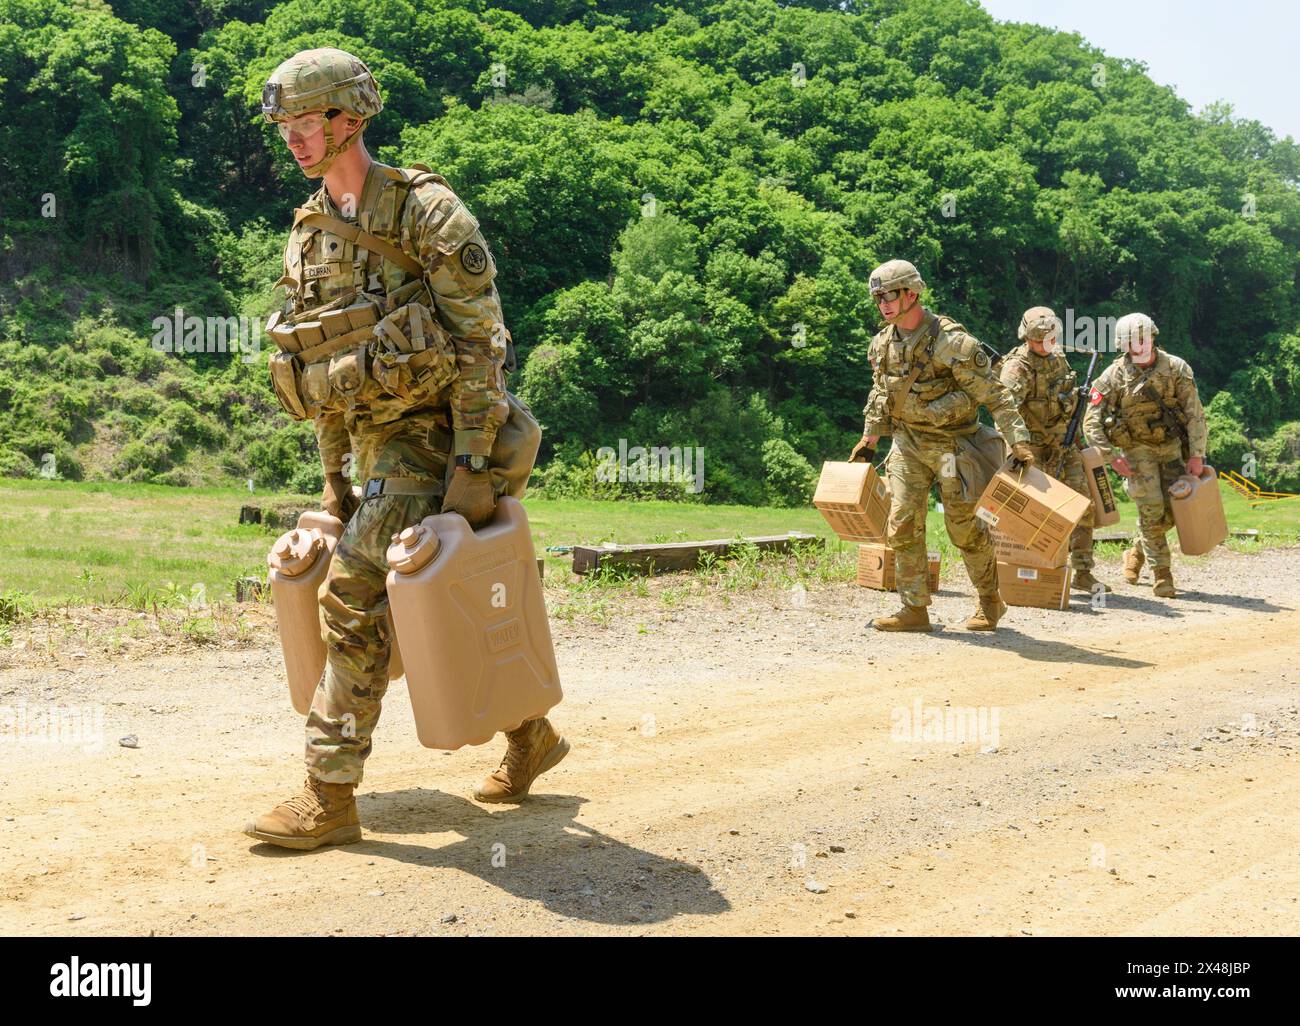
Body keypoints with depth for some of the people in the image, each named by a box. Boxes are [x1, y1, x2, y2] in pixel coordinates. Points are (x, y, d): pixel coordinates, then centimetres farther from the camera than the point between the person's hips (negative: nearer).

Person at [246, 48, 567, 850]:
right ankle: (530, 733, 32)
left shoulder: (425, 211, -11)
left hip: (426, 435, -8)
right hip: (374, 445, 8)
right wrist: (333, 476, 17)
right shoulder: (308, 234, 12)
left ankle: (331, 798, -8)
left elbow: (482, 342, -15)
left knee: (353, 595, -15)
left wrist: (474, 467, -21)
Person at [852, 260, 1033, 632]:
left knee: (963, 526, 3)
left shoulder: (952, 342, -19)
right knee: (902, 525, -2)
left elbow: (994, 395, -18)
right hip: (907, 443, 6)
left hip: (951, 443, -6)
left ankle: (990, 601, 23)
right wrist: (869, 439, 19)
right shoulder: (883, 344, 2)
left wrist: (1019, 441, -23)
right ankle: (914, 610, 6)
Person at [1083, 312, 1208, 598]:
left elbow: (1194, 414, -5)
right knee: (1152, 509, -12)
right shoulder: (1114, 376, -12)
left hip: (1170, 445, 2)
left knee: (1174, 508, -2)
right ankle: (1162, 574, 1)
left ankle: (1137, 552, 24)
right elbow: (1092, 422, -10)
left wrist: (1197, 454, -10)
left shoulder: (1176, 368, -8)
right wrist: (1111, 458, -17)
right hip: (1136, 448, -2)